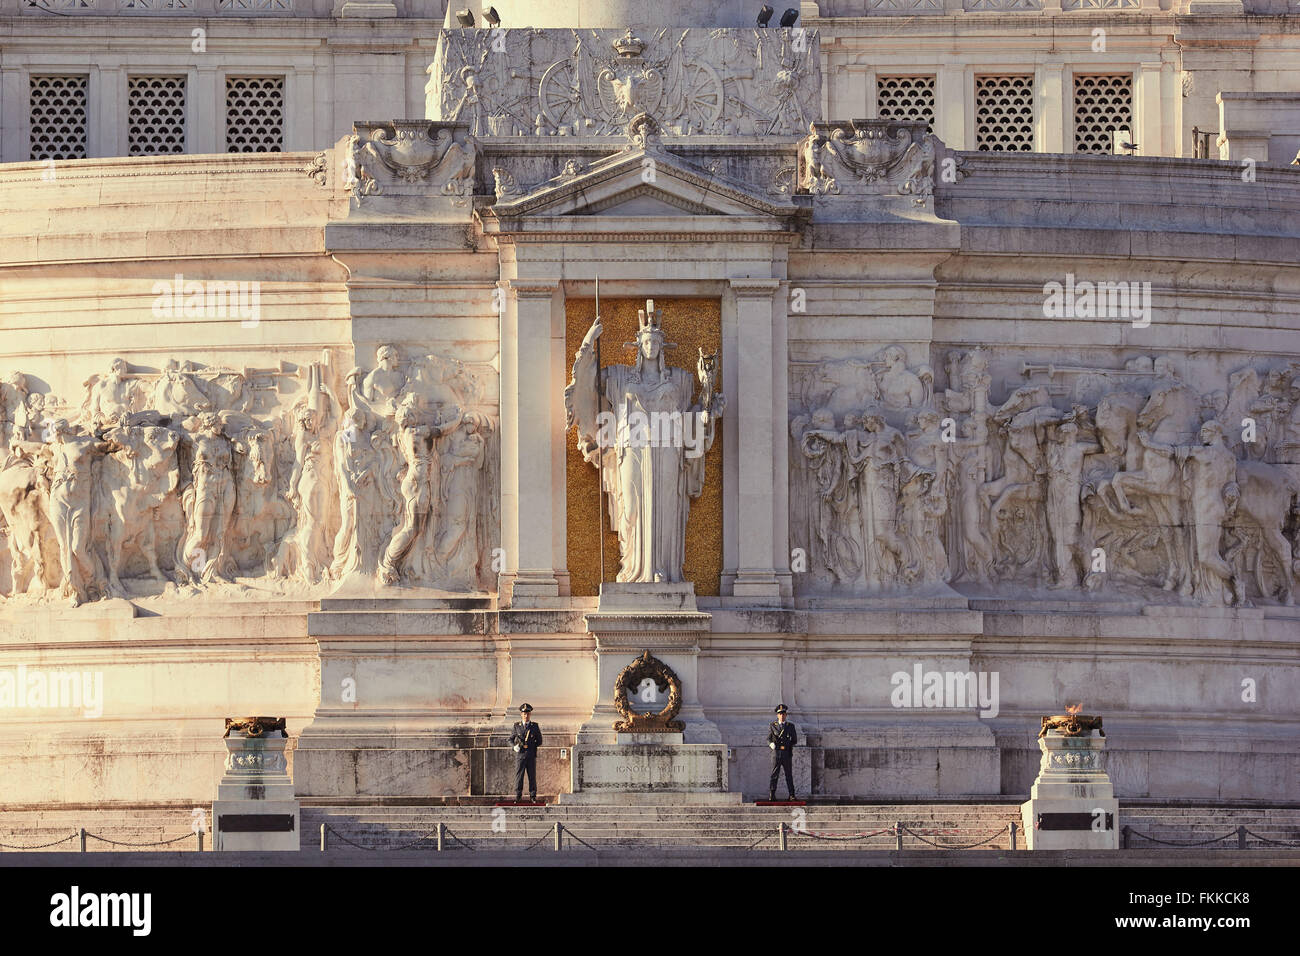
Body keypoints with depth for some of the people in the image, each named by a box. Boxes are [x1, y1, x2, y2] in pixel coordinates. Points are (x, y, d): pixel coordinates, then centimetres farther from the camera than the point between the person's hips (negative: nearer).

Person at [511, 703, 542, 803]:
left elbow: (539, 742, 11)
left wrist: (531, 746, -3)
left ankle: (533, 797, 9)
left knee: (532, 776, 3)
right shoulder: (517, 726, 6)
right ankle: (518, 796, 6)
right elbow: (511, 739, 10)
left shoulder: (535, 727, 6)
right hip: (520, 754, 0)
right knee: (518, 776, -1)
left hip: (531, 755, 0)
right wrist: (514, 746, -9)